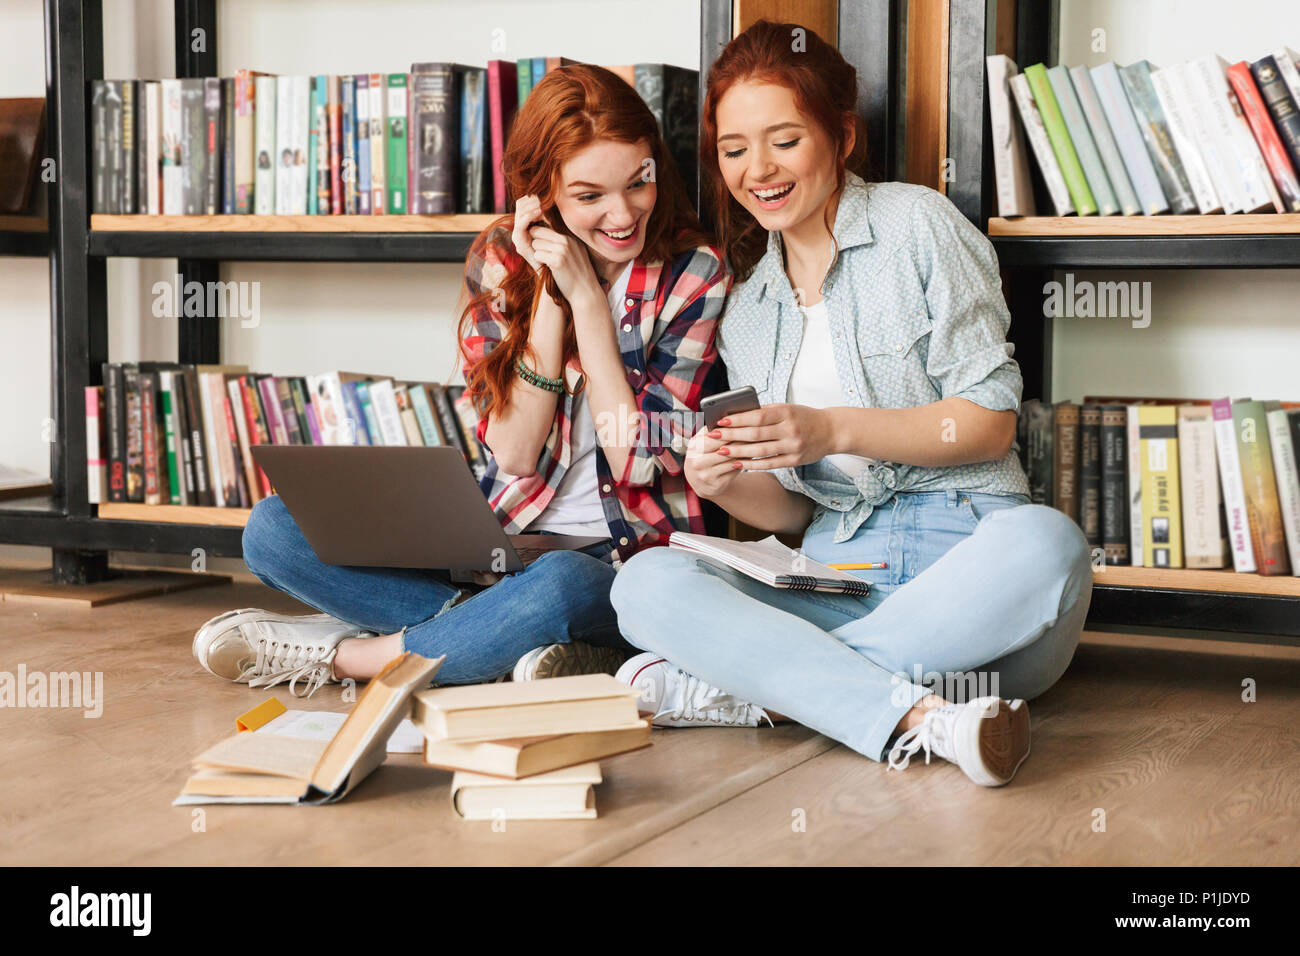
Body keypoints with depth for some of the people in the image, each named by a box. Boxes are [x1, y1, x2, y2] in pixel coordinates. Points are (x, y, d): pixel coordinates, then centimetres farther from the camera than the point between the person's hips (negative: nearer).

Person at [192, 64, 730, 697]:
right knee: (274, 528, -12)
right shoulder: (500, 261, 1)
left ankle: (342, 654, -15)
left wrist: (586, 294, -15)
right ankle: (521, 638, -21)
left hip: (621, 563, -3)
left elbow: (640, 463, -13)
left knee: (558, 585, -40)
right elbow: (515, 453, -6)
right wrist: (549, 292, -14)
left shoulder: (695, 274, -6)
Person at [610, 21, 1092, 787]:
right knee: (647, 583, -22)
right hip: (835, 578, 4)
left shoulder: (916, 223, 4)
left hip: (964, 555, -3)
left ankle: (756, 686, -29)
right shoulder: (747, 312, 19)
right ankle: (919, 717, -36)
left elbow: (991, 421, -3)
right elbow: (791, 512, 15)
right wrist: (728, 486, -8)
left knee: (1042, 544, -38)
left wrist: (834, 430, -15)